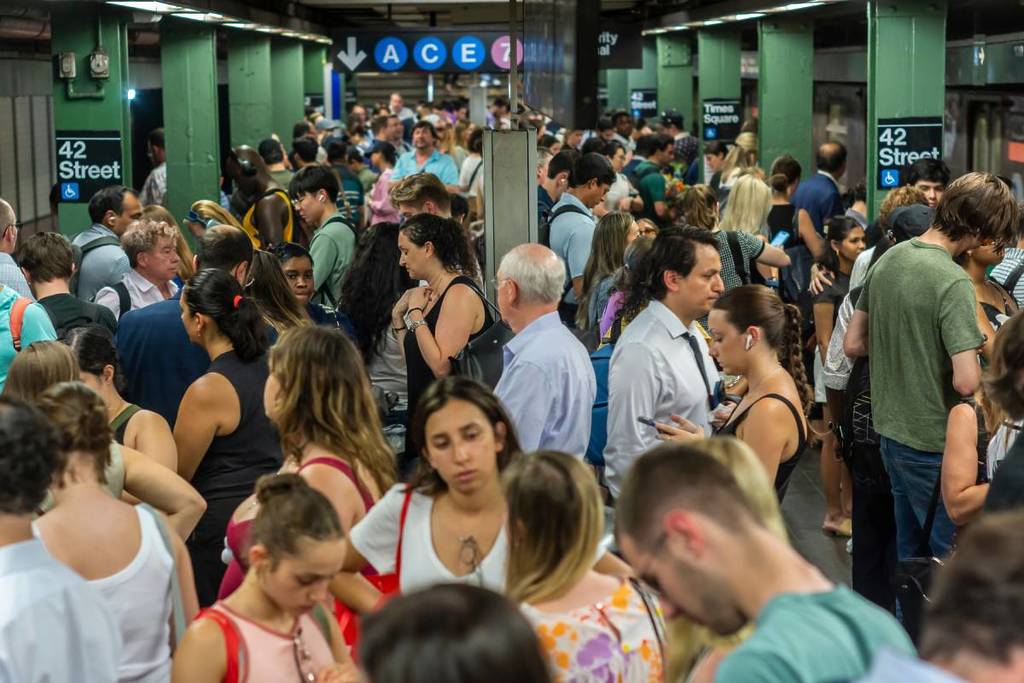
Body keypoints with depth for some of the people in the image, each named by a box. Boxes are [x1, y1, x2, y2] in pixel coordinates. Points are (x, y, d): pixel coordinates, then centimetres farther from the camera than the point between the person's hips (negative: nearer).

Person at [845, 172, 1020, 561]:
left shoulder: (887, 261, 4)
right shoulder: (953, 282, -21)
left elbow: (853, 345, 11)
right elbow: (966, 382, -26)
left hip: (891, 431, 8)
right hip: (932, 443, -8)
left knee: (909, 551, 20)